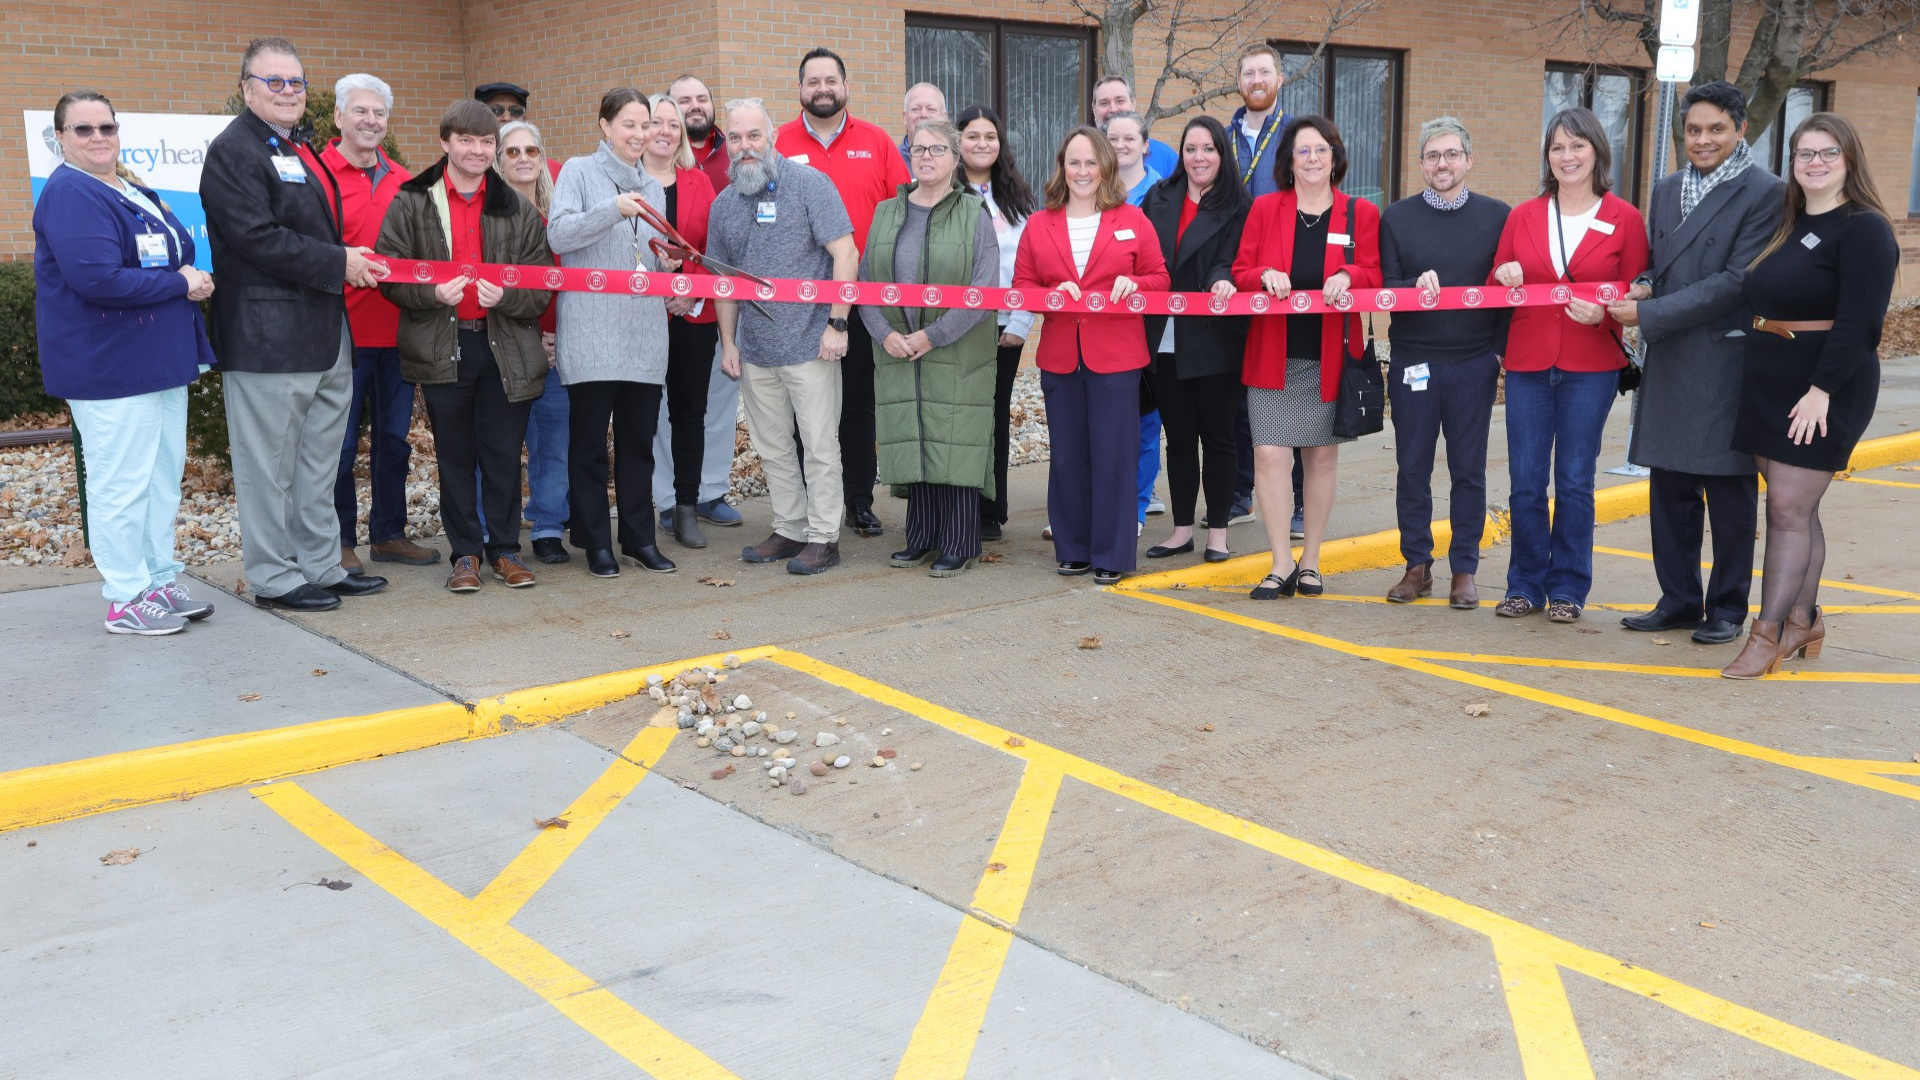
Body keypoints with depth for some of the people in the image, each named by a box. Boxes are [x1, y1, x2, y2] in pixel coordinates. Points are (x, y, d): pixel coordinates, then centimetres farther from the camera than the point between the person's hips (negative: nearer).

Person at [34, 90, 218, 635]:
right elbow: (97, 279, -24)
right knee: (120, 483, -3)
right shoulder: (70, 194, -13)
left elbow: (170, 258, 24)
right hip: (108, 363, -9)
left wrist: (192, 278, 0)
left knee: (164, 473, 14)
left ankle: (160, 581, 24)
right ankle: (127, 600, 5)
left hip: (160, 360, 9)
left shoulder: (136, 194, 16)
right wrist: (180, 282, -16)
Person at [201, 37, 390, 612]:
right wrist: (338, 263, -16)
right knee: (269, 463, -1)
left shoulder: (301, 149, 19)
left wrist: (355, 260, 12)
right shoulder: (234, 151, -10)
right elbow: (256, 237, -20)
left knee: (319, 463, 15)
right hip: (267, 337, -10)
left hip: (325, 332, 10)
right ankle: (273, 578, 8)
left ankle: (321, 565, 25)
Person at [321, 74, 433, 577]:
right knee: (340, 444, 2)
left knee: (394, 439, 13)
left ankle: (389, 534, 25)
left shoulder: (404, 181, 12)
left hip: (398, 332, 6)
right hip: (343, 333, -5)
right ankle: (340, 542, 14)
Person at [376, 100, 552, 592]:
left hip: (506, 348, 1)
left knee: (504, 455, 6)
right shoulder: (411, 203, 2)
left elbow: (544, 287, 4)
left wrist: (506, 297, -16)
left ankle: (504, 549, 20)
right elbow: (388, 273, 0)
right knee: (454, 456, 8)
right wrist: (432, 293, -18)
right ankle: (465, 552, 19)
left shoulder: (518, 209, 6)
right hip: (442, 348, 0)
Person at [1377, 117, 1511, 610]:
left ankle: (1464, 569, 15)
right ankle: (1417, 565, 18)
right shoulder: (1396, 218, 5)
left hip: (1474, 365, -1)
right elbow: (1381, 287, 1)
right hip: (1413, 363, 1)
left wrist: (1502, 349, -6)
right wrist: (1416, 286, -19)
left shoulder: (1497, 216, 4)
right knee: (1412, 467, 6)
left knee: (1469, 470, 6)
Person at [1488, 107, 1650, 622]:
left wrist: (1603, 314, -16)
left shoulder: (1625, 220, 1)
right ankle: (1526, 584, 16)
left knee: (1575, 480, 3)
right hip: (1527, 364, 2)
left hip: (1591, 367, -2)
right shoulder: (1523, 217, 7)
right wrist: (1504, 278, -10)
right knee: (1525, 481, 3)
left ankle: (1568, 587, 15)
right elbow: (1495, 294, 12)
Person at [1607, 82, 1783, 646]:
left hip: (1726, 364, -6)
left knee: (1729, 492, 4)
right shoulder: (1666, 190, 13)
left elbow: (1736, 281, -15)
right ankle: (1679, 601, 22)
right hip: (1670, 365, 6)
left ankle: (1727, 609, 15)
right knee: (1670, 491, 10)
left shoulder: (1764, 193, -7)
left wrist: (1649, 314, -17)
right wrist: (1642, 286, -4)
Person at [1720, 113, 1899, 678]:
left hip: (1822, 393, -8)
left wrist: (1821, 391, -23)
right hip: (1769, 387, 8)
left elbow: (1859, 323, -18)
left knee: (1789, 509, -7)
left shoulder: (1864, 229, -10)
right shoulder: (1789, 225, 14)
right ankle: (1803, 621, 21)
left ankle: (1768, 633, -3)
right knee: (1796, 509, 12)